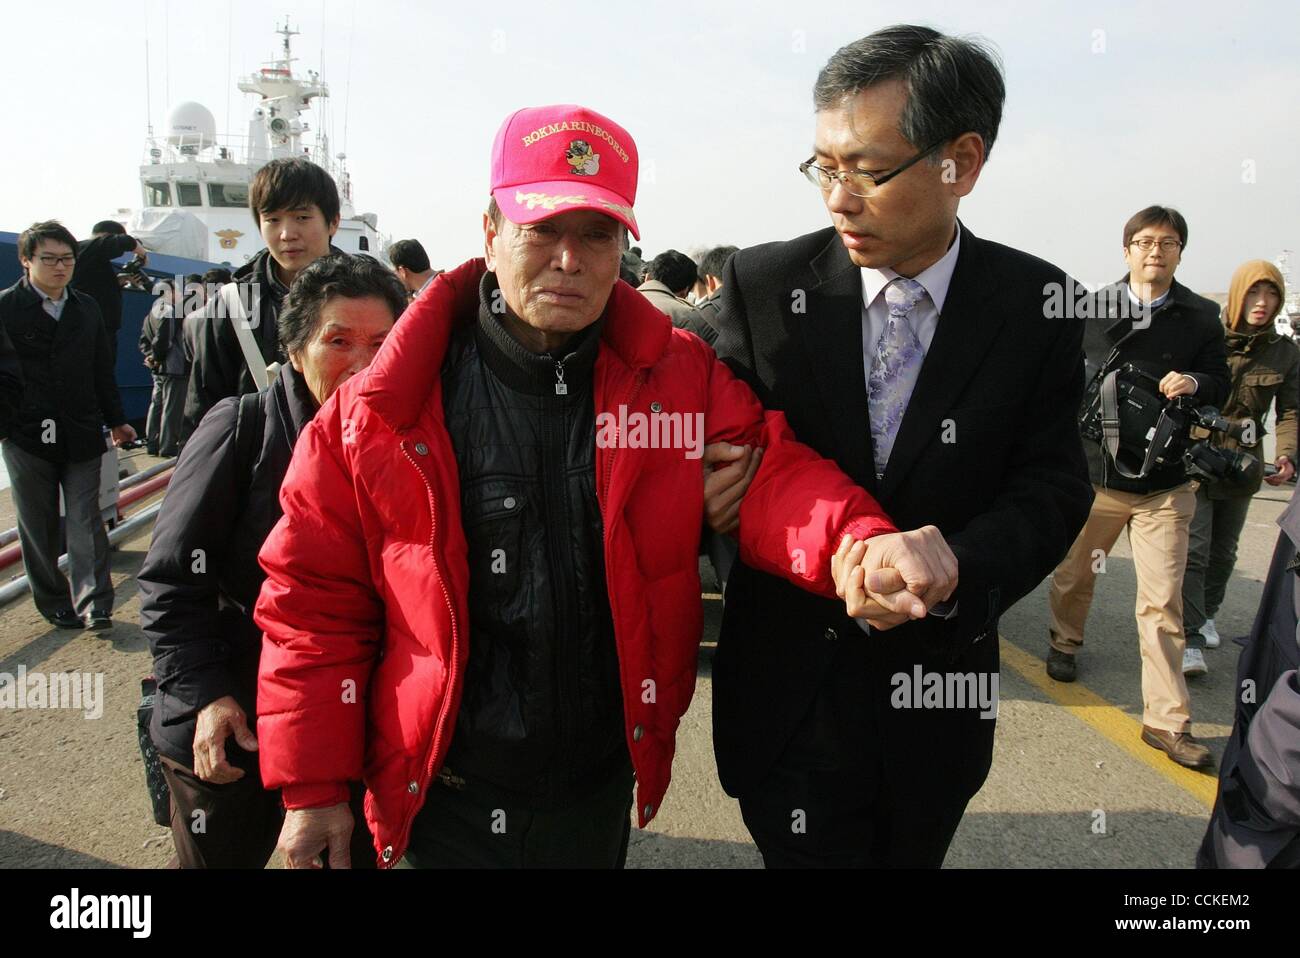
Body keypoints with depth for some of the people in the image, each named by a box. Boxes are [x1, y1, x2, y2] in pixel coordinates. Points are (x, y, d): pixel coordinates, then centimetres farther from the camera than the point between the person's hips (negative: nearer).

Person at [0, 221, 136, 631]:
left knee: (86, 519, -1)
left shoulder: (86, 308, 11)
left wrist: (116, 420, 14)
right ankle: (54, 601, 19)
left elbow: (102, 370, 14)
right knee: (39, 526, 8)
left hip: (81, 434, 2)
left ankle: (94, 603, -2)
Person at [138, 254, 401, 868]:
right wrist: (204, 695, -18)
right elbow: (170, 580, -11)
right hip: (226, 734, -2)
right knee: (220, 856, 18)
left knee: (354, 854, 19)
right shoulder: (241, 431, -13)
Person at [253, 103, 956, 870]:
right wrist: (313, 786, -6)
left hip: (601, 787, 3)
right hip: (447, 798, -2)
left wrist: (860, 543, -35)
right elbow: (316, 596, -7)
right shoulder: (386, 409, -12)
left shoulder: (681, 376, -6)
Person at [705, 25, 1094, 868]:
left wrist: (955, 571, -27)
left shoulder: (1035, 305, -7)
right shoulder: (765, 284, -8)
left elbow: (1051, 488, -8)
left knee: (910, 855, 24)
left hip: (937, 700, 2)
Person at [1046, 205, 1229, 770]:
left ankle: (1167, 720, 3)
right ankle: (1065, 641, 48)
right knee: (1074, 574, 17)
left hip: (1166, 484, 0)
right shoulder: (1092, 309, 2)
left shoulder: (1201, 316, 5)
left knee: (1162, 601, -4)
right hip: (1093, 471, 0)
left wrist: (1194, 382, -14)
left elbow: (1221, 384, 8)